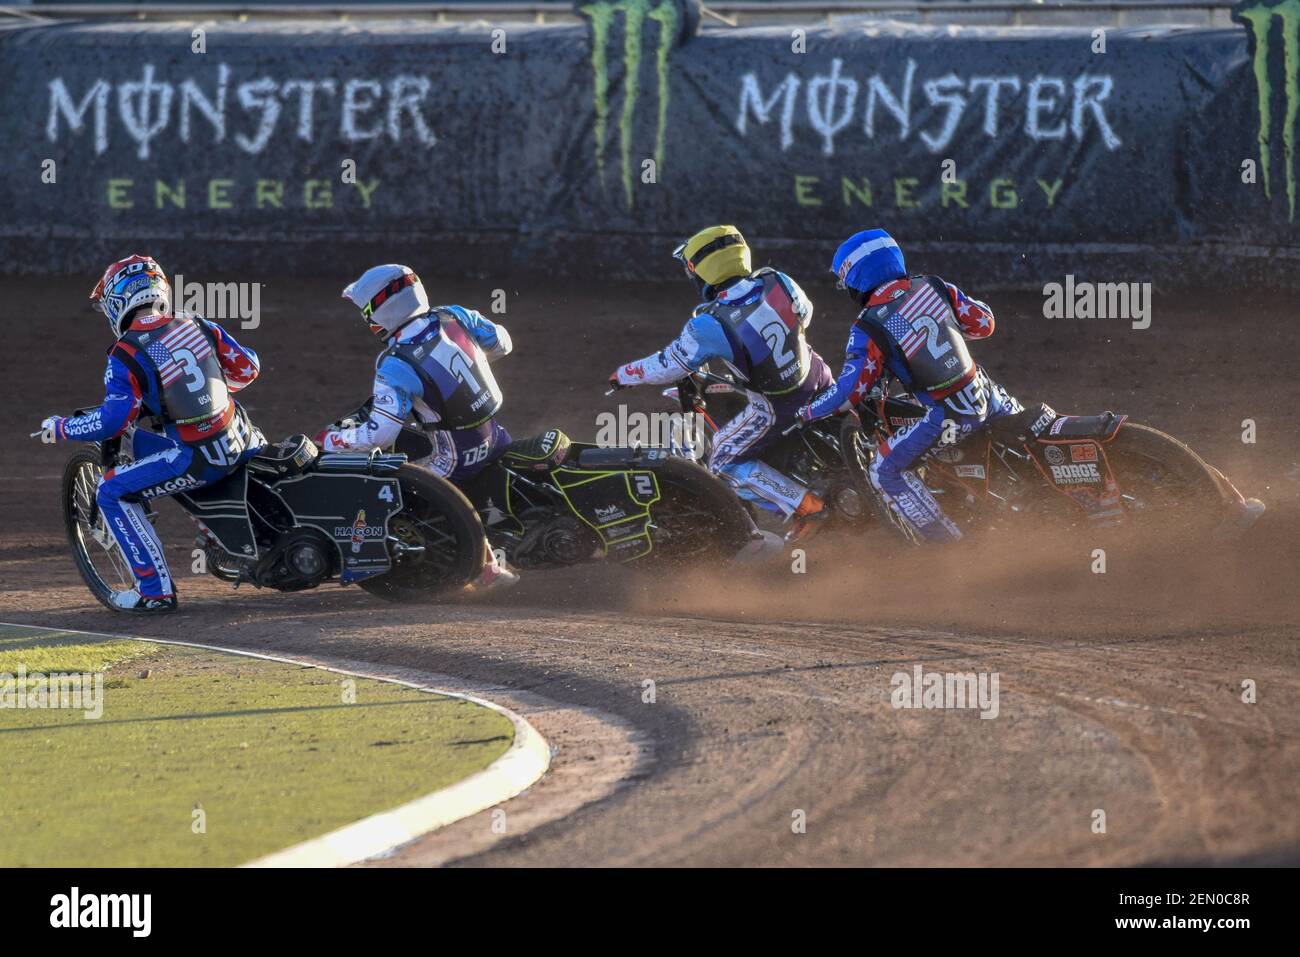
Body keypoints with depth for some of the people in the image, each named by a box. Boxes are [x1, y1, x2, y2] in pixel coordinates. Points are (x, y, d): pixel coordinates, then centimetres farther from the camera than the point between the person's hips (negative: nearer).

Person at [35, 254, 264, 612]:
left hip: (196, 459, -6)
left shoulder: (126, 356, -9)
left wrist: (60, 428, 4)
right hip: (241, 442, 6)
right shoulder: (198, 326, 7)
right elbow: (246, 367, 12)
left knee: (111, 492, 5)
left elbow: (113, 422, -12)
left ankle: (155, 589, 2)